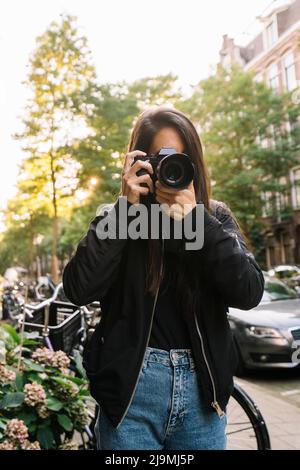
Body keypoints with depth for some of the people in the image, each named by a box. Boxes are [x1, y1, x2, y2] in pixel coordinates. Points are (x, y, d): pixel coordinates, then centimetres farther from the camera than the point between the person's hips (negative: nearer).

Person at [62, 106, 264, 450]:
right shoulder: (117, 219, 1)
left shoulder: (216, 216, 4)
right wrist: (126, 207, -16)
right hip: (131, 387, -1)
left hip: (202, 390, 2)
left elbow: (249, 293, -10)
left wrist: (194, 217, -17)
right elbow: (79, 290, -14)